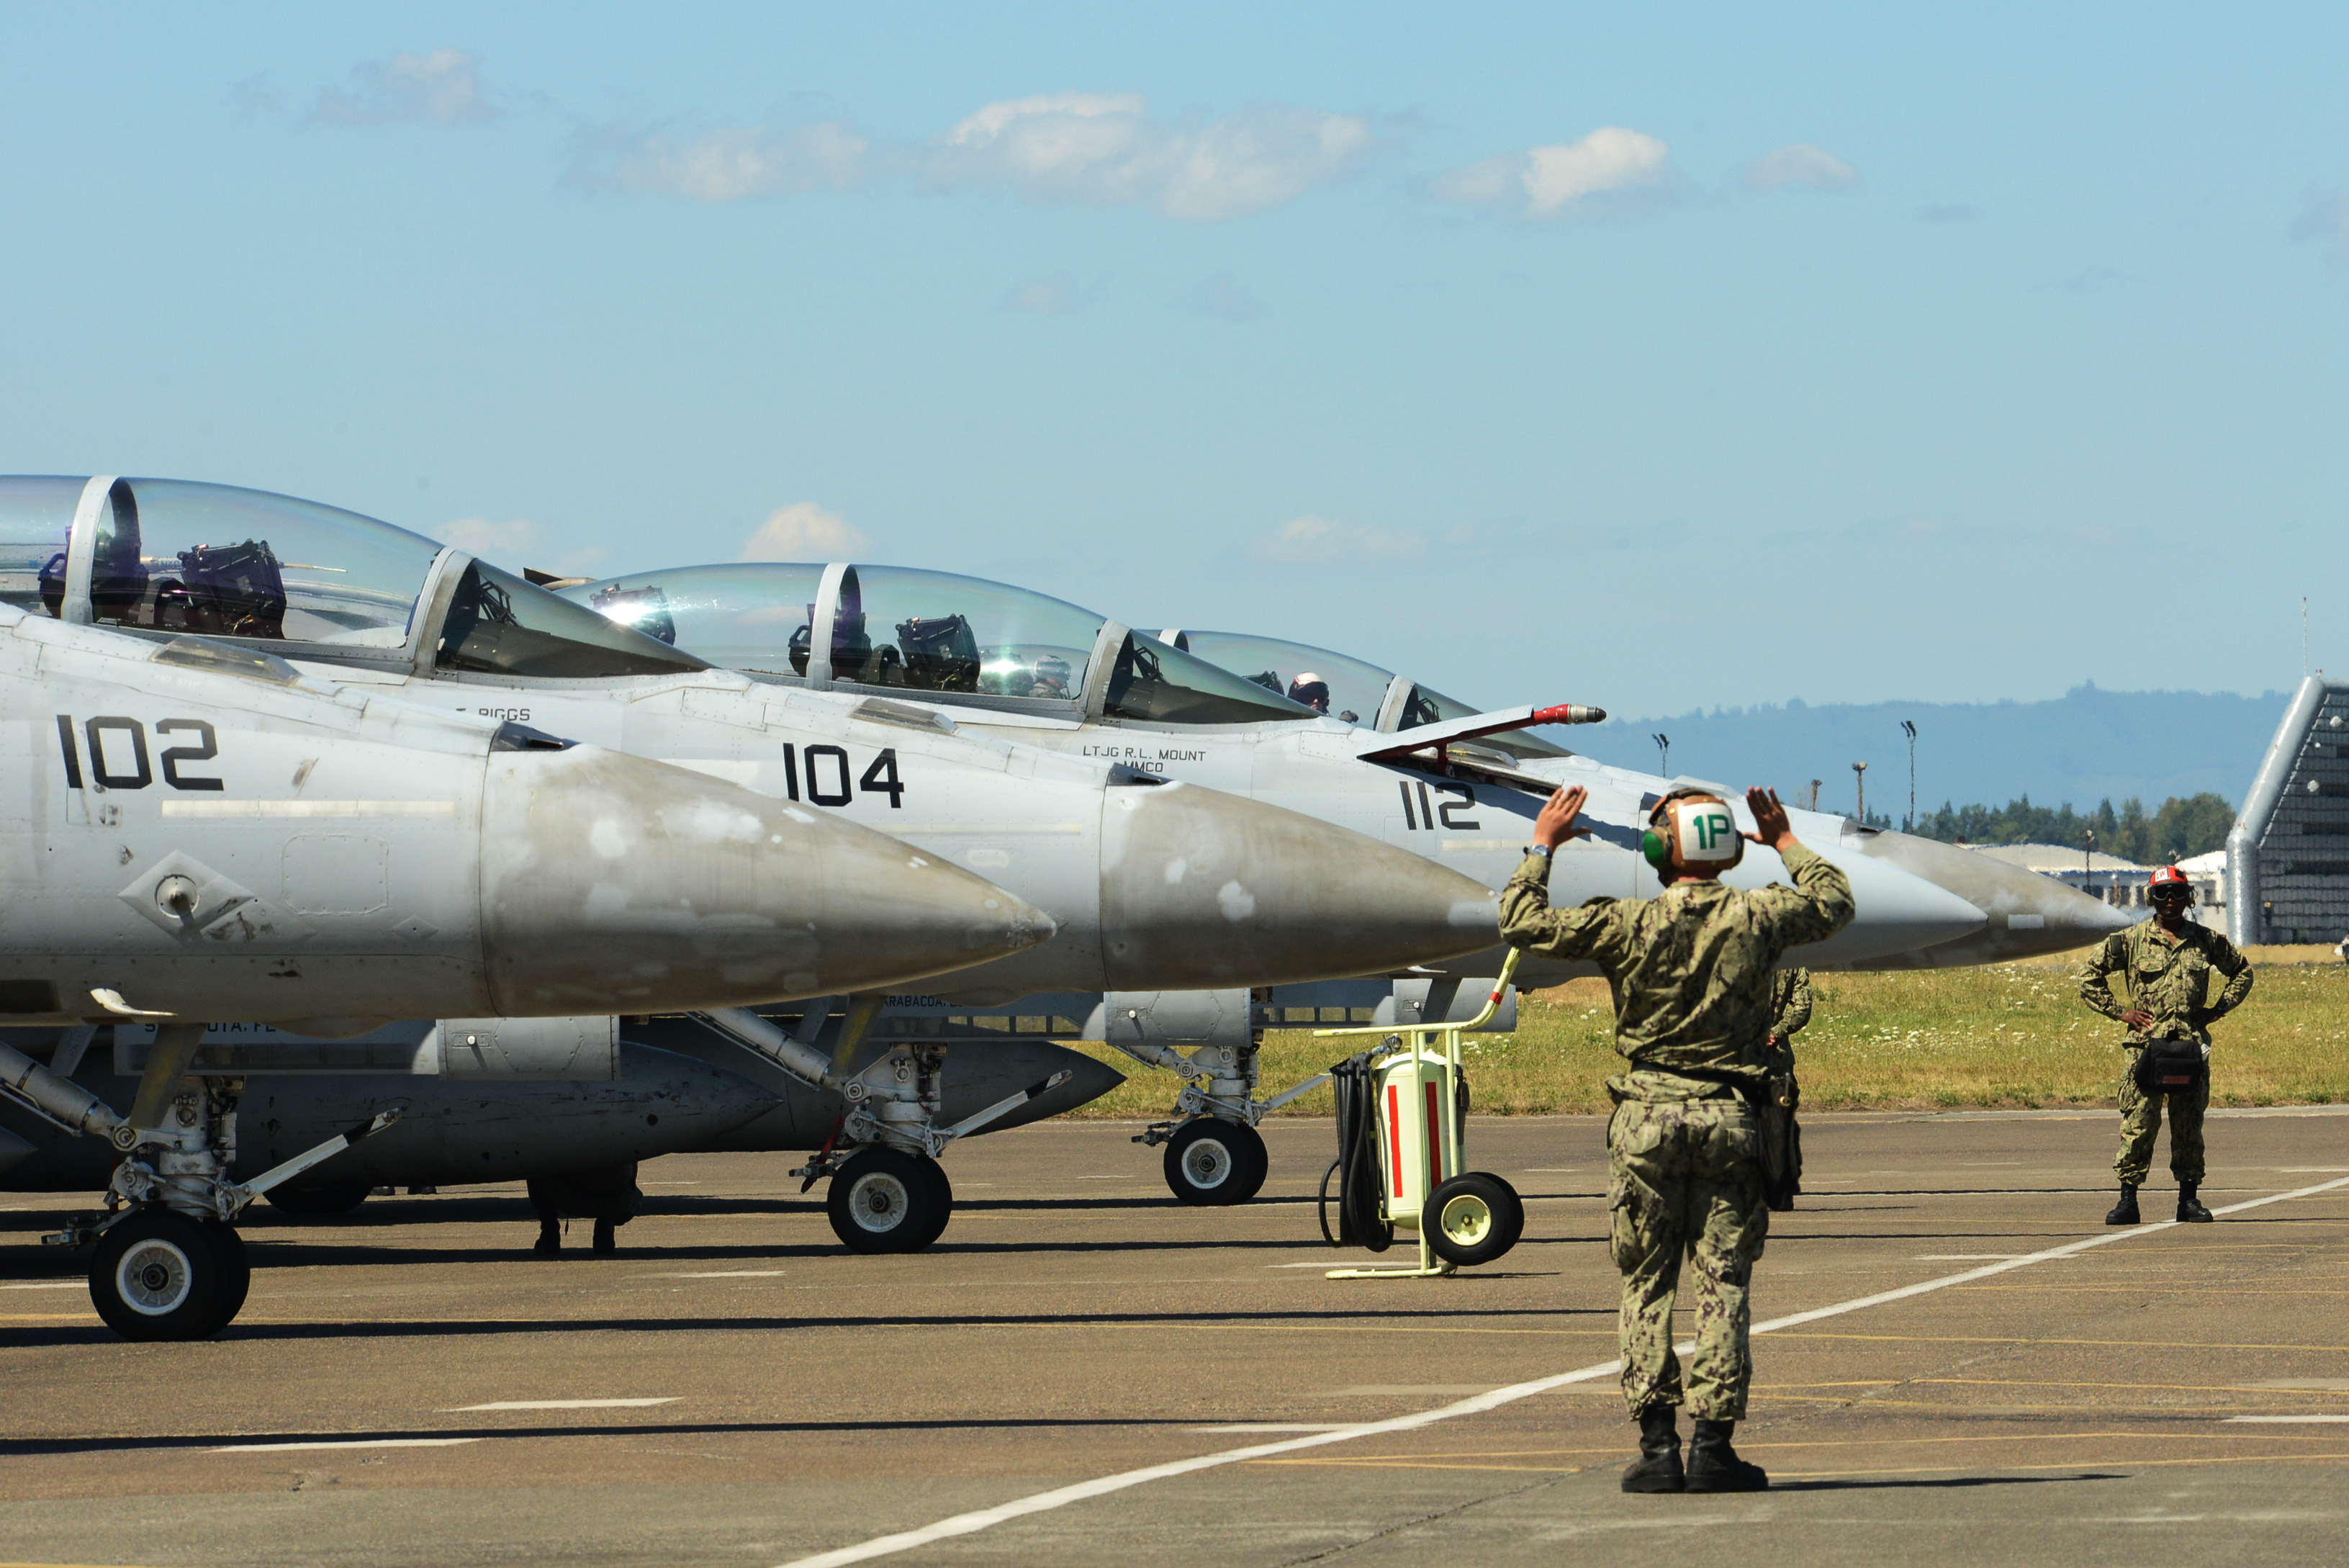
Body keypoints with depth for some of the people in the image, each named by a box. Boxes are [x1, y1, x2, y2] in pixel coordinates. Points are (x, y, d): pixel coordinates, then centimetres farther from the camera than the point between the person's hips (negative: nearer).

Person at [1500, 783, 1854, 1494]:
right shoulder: (1755, 918, -2)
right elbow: (1834, 902, 19)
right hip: (1729, 1118, 1)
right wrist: (1787, 844, 32)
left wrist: (1541, 848, 13)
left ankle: (1657, 1443, 0)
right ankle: (1713, 1446, -1)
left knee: (1647, 1286, 6)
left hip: (1648, 1116, -1)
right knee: (1723, 1283, 3)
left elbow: (1523, 923, 0)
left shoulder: (1628, 925, -8)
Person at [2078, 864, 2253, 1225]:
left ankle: (2188, 1198, 12)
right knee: (2138, 1123, -7)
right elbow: (2089, 974, 9)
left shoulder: (2206, 941, 10)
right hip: (2146, 1043, -2)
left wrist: (2219, 1009, 11)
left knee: (2189, 1126, 5)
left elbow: (2242, 971, 24)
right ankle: (2128, 1199, -5)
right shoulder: (2131, 940, 4)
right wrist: (2119, 1012, 2)